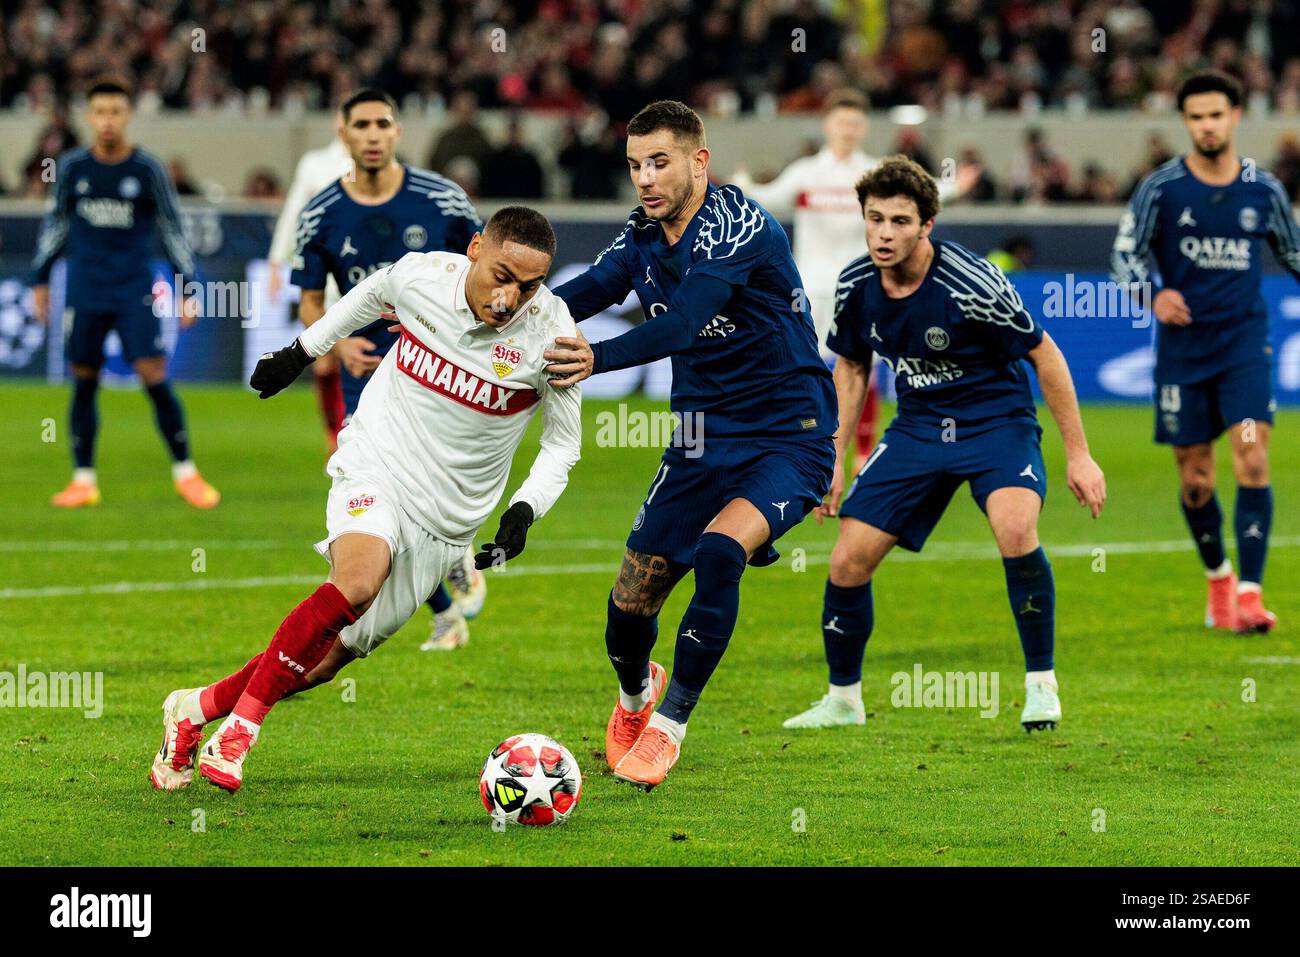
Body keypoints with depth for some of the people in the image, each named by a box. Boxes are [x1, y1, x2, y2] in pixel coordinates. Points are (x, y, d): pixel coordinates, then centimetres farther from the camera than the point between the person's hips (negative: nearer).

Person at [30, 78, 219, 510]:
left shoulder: (148, 169, -3)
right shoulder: (71, 167, 3)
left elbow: (172, 230, 4)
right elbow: (55, 223, 16)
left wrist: (187, 290, 2)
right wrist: (39, 278, 14)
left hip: (135, 291, -2)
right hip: (84, 292, 2)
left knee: (155, 378, -9)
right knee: (83, 383, 3)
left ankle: (185, 472, 1)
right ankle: (84, 480, 12)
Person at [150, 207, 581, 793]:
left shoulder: (549, 333, -13)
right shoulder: (421, 275, -12)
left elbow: (564, 441, 1)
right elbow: (375, 292, 14)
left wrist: (525, 511, -13)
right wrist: (303, 351, 22)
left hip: (445, 519, 1)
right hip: (375, 467, -1)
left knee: (326, 660, 0)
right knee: (358, 579, -33)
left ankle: (196, 709, 23)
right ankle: (240, 725, -20)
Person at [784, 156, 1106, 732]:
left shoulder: (970, 284, -24)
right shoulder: (856, 285, -8)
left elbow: (1045, 355, -12)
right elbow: (851, 367, 12)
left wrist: (1078, 455, -10)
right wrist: (833, 461, 7)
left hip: (996, 420, -5)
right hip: (917, 427, 5)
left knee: (1014, 529, -33)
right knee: (848, 561, -4)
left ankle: (1041, 685, -15)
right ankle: (843, 699, 19)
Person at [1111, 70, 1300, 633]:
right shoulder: (1161, 188, -2)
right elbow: (1125, 253, 2)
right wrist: (1154, 293, -15)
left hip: (1245, 343, 0)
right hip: (1183, 348, 0)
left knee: (1252, 462, -17)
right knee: (1195, 480, 5)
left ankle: (1250, 593, -16)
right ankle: (1218, 579, 30)